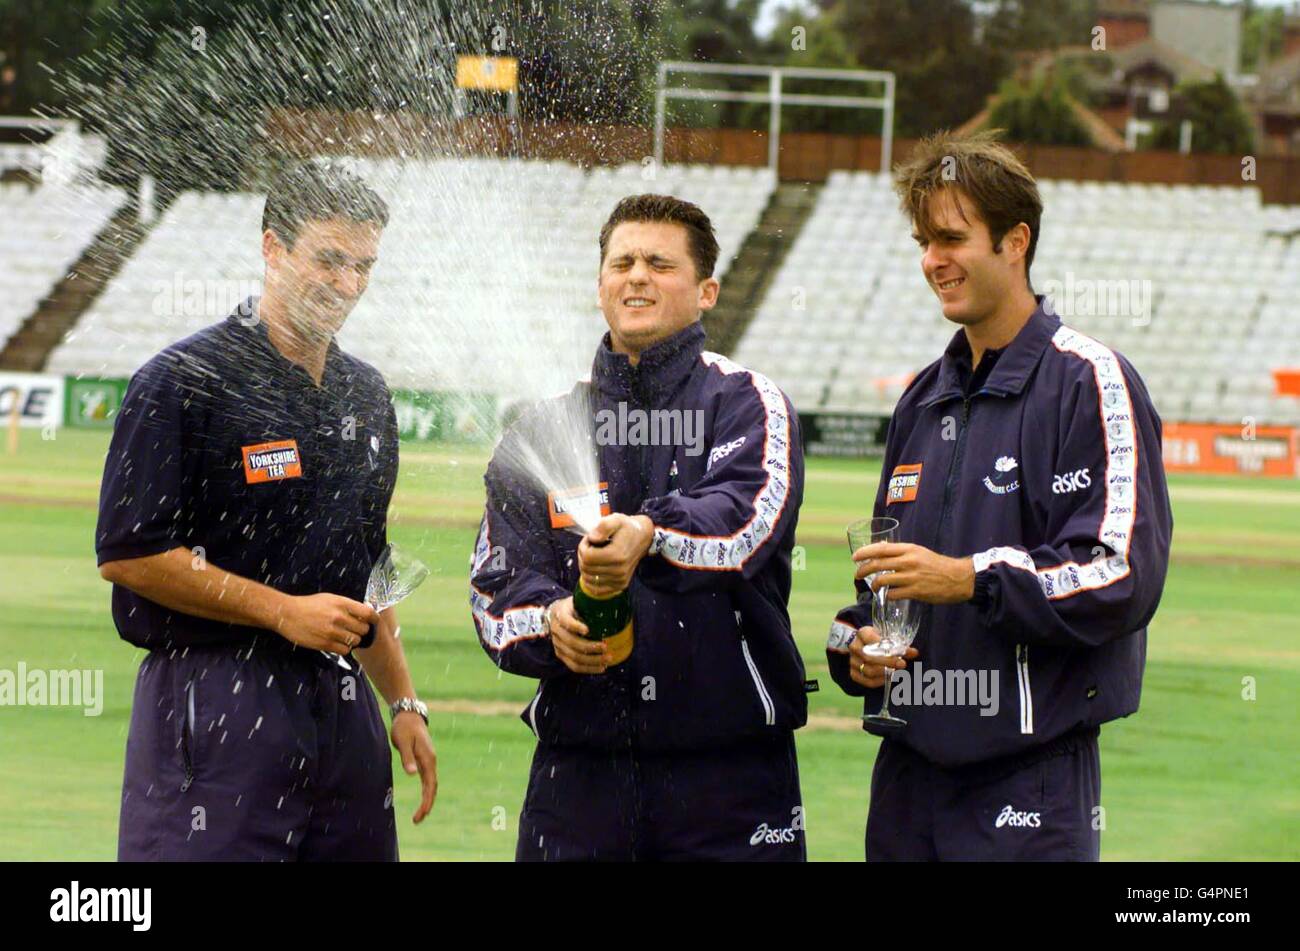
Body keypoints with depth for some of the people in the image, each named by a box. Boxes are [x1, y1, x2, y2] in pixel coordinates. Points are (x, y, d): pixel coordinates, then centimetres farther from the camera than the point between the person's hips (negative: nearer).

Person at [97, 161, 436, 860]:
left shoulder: (365, 396, 16)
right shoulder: (183, 381, -7)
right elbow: (128, 555, -12)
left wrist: (403, 702, 18)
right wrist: (284, 611, -14)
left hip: (339, 701, 7)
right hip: (215, 710, -7)